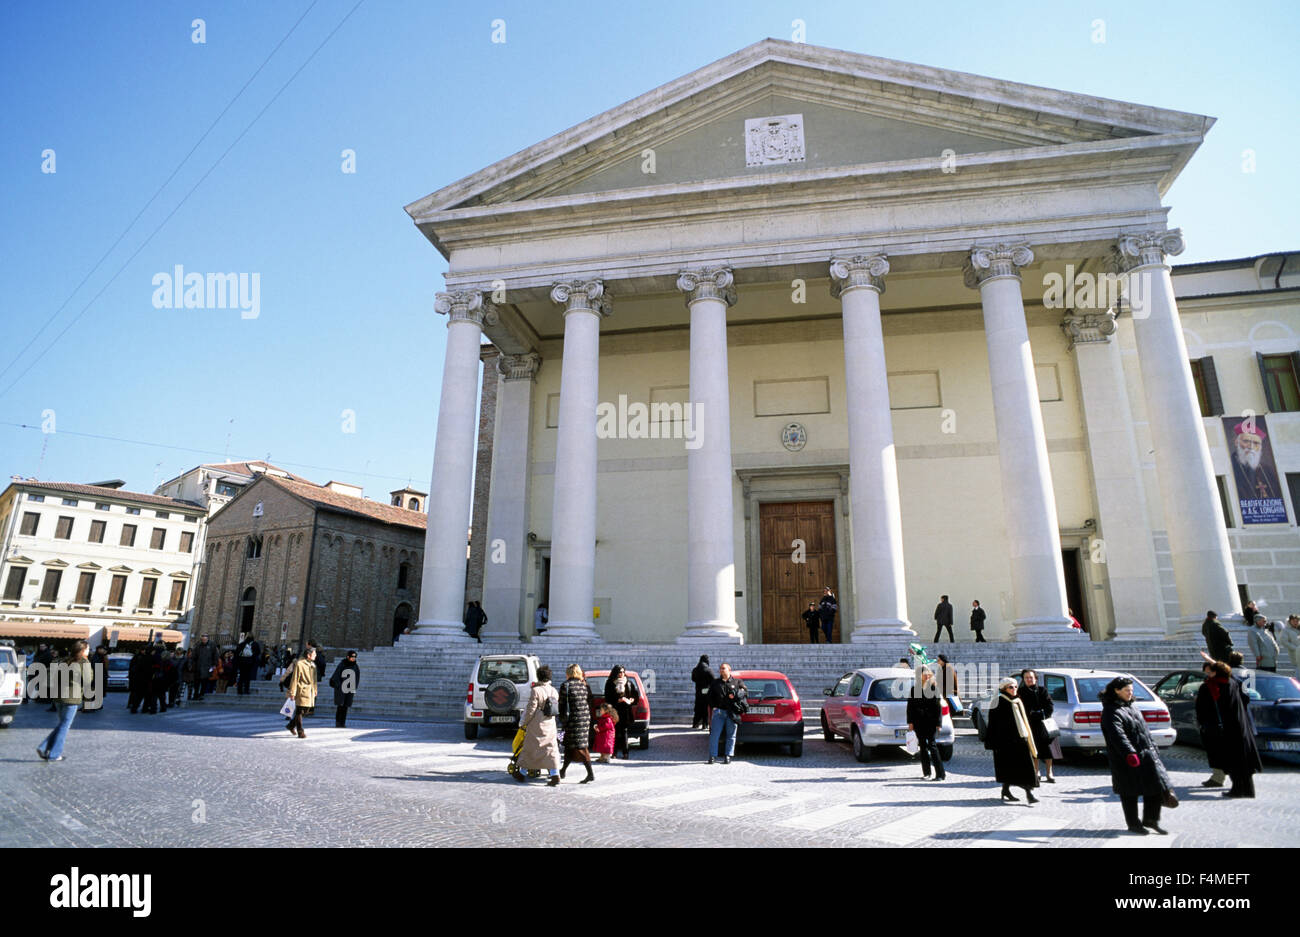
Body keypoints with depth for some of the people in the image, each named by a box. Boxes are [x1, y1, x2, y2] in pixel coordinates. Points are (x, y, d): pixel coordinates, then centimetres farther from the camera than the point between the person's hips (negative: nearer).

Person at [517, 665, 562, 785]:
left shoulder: (536, 691, -14)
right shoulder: (554, 691, 5)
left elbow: (531, 710, -15)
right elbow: (556, 708, 10)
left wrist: (523, 723, -2)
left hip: (537, 726, -5)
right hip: (550, 725, 5)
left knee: (529, 748, 10)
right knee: (551, 749, 6)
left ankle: (522, 773, 23)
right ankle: (555, 775, -4)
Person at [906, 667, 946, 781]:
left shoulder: (934, 688, -1)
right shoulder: (915, 688, 6)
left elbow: (938, 706, -3)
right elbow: (910, 706, 7)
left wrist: (938, 723, -8)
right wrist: (910, 722, 2)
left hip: (930, 721, -4)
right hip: (918, 722, 4)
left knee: (932, 745, -9)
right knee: (923, 746, 11)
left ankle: (940, 773, -5)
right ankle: (926, 772, 21)